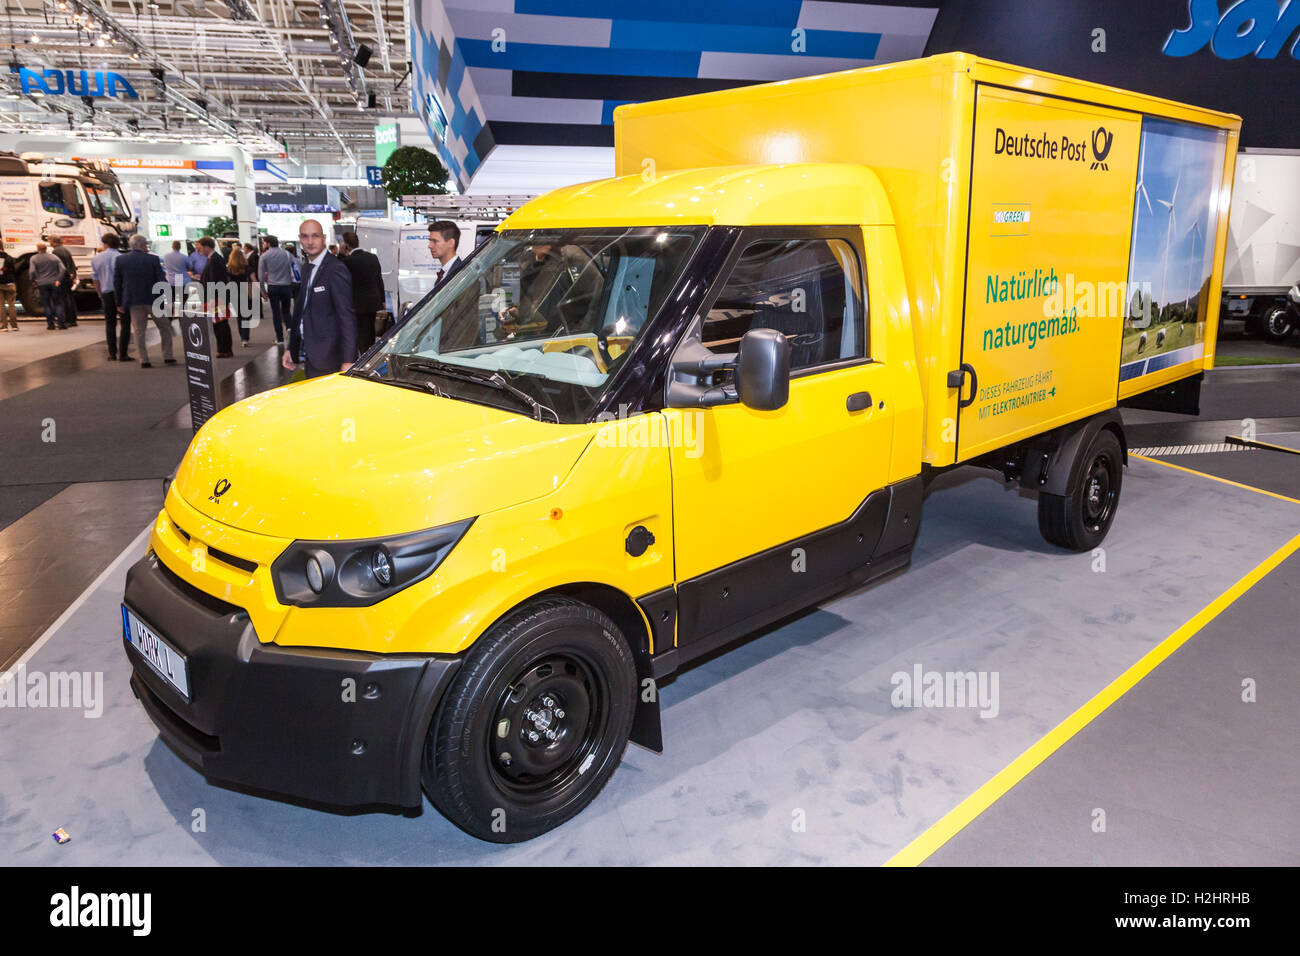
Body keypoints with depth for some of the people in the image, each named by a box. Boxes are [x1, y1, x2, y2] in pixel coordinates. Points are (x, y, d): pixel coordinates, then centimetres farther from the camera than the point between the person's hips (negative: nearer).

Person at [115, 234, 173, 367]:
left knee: (139, 331, 7)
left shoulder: (120, 260, 1)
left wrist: (119, 303, 12)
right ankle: (168, 357, 9)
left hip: (134, 302, 2)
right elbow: (162, 281, -8)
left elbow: (117, 283, 5)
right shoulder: (153, 259, -7)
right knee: (165, 328, 11)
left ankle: (144, 360, 3)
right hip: (153, 300, -2)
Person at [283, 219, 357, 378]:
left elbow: (347, 317, -19)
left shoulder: (336, 269, -15)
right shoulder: (307, 269, 14)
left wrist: (348, 361, -24)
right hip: (311, 356, 8)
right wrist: (291, 348, 17)